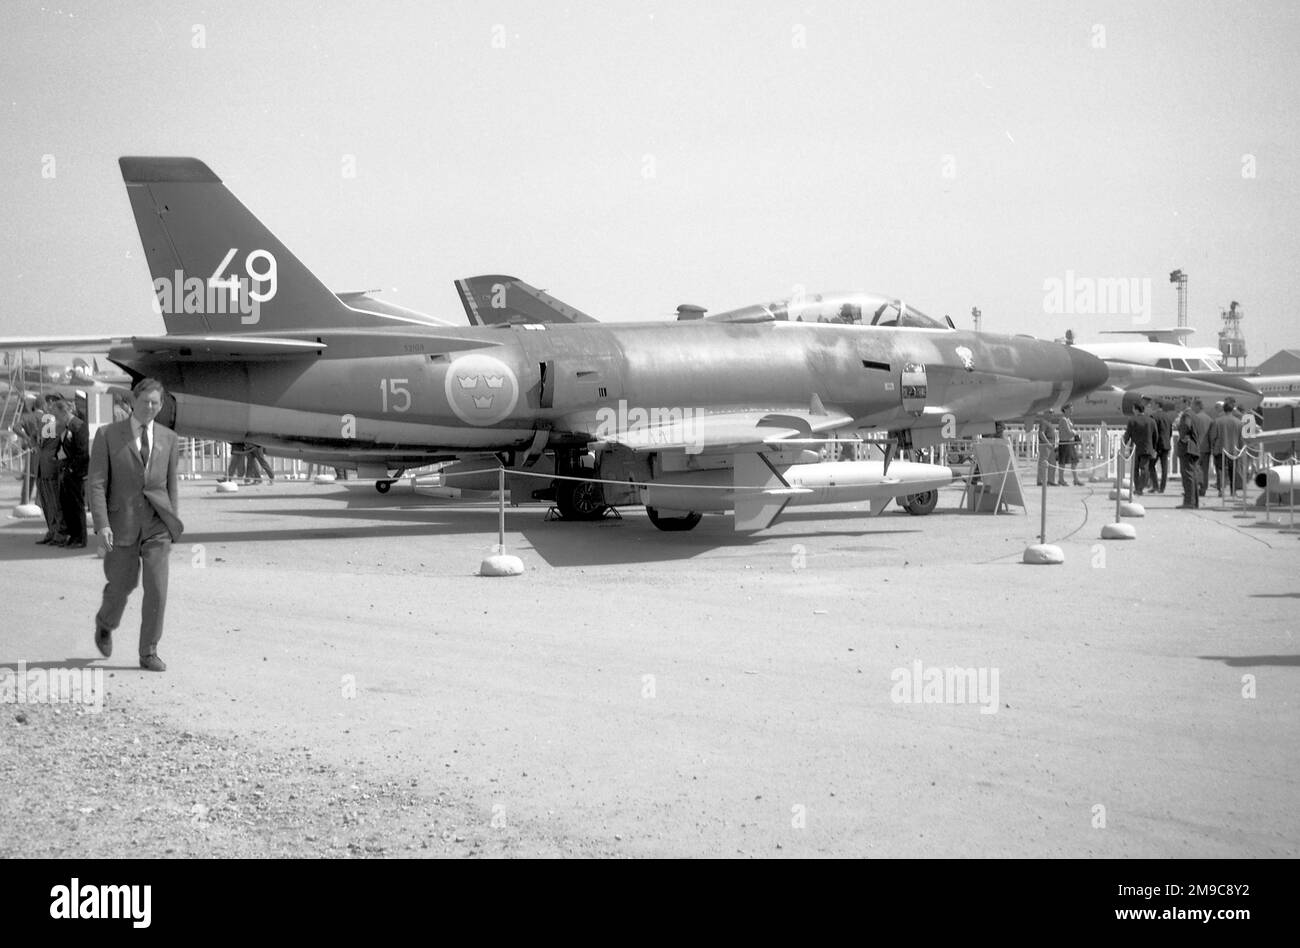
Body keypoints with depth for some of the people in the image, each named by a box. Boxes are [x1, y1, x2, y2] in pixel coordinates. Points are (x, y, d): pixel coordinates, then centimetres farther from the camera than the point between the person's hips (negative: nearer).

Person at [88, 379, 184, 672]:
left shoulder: (168, 438, 6)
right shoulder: (108, 435, -3)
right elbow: (97, 483, -7)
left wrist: (174, 524, 10)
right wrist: (102, 524, -17)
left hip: (157, 522, 2)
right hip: (122, 523, -1)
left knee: (157, 587, -9)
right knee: (122, 584, 9)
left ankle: (149, 652, 0)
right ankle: (105, 623, 43)